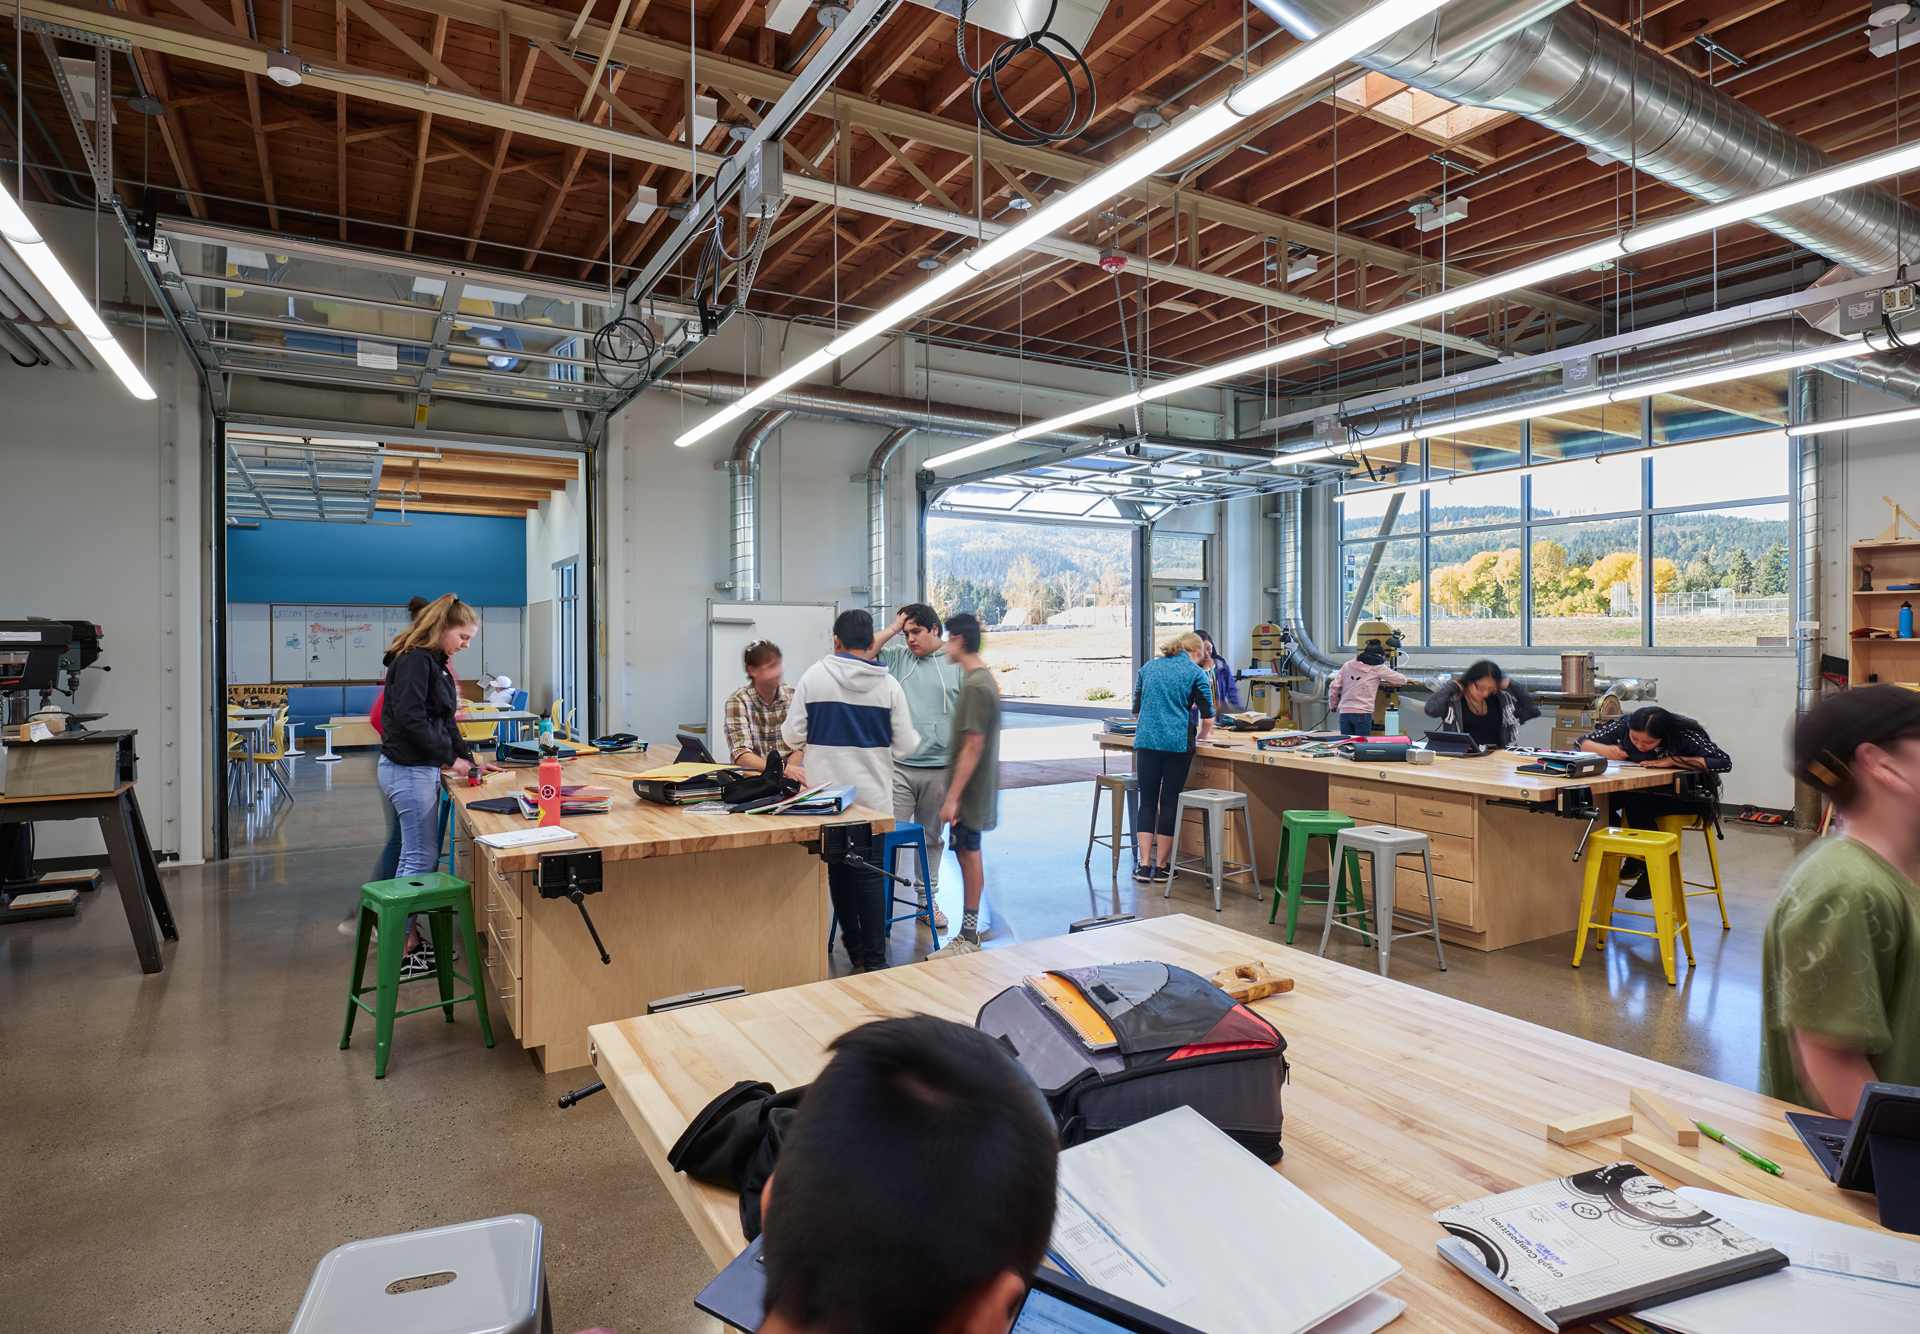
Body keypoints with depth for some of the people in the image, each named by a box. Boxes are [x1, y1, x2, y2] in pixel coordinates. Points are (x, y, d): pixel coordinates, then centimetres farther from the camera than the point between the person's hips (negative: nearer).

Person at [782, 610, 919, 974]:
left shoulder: (814, 676, -4)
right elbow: (905, 746, -1)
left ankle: (855, 947, 27)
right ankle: (874, 958, 8)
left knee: (838, 868, 15)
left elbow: (792, 736, -2)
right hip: (873, 795, -1)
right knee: (870, 872, 5)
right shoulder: (889, 684, -4)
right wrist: (915, 735, 21)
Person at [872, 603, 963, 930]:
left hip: (939, 768, 0)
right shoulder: (897, 657, 6)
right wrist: (893, 628, -2)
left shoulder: (957, 664, 2)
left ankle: (928, 899, 26)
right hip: (898, 766, 0)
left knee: (932, 837, 13)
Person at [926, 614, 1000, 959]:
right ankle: (968, 933, 24)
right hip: (974, 790, 10)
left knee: (968, 853, -3)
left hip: (970, 790, -10)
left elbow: (973, 746, -23)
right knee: (967, 853, 14)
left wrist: (953, 796, -22)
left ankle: (968, 938, 6)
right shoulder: (982, 678, 12)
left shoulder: (975, 686, -20)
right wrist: (950, 786, 23)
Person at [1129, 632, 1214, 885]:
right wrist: (1201, 738, 19)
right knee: (1169, 802, 5)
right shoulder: (1196, 674, 3)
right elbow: (1207, 720, 0)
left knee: (1147, 801, 7)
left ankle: (1144, 865, 3)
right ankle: (1161, 866, 11)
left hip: (1146, 741, 3)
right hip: (1178, 742, -3)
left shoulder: (1148, 668, 15)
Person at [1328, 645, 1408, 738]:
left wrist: (1333, 705, 22)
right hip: (1363, 713, -4)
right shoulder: (1378, 668, 3)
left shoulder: (1347, 665, 13)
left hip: (1344, 712, 4)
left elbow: (1333, 687, 9)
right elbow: (1402, 680, 9)